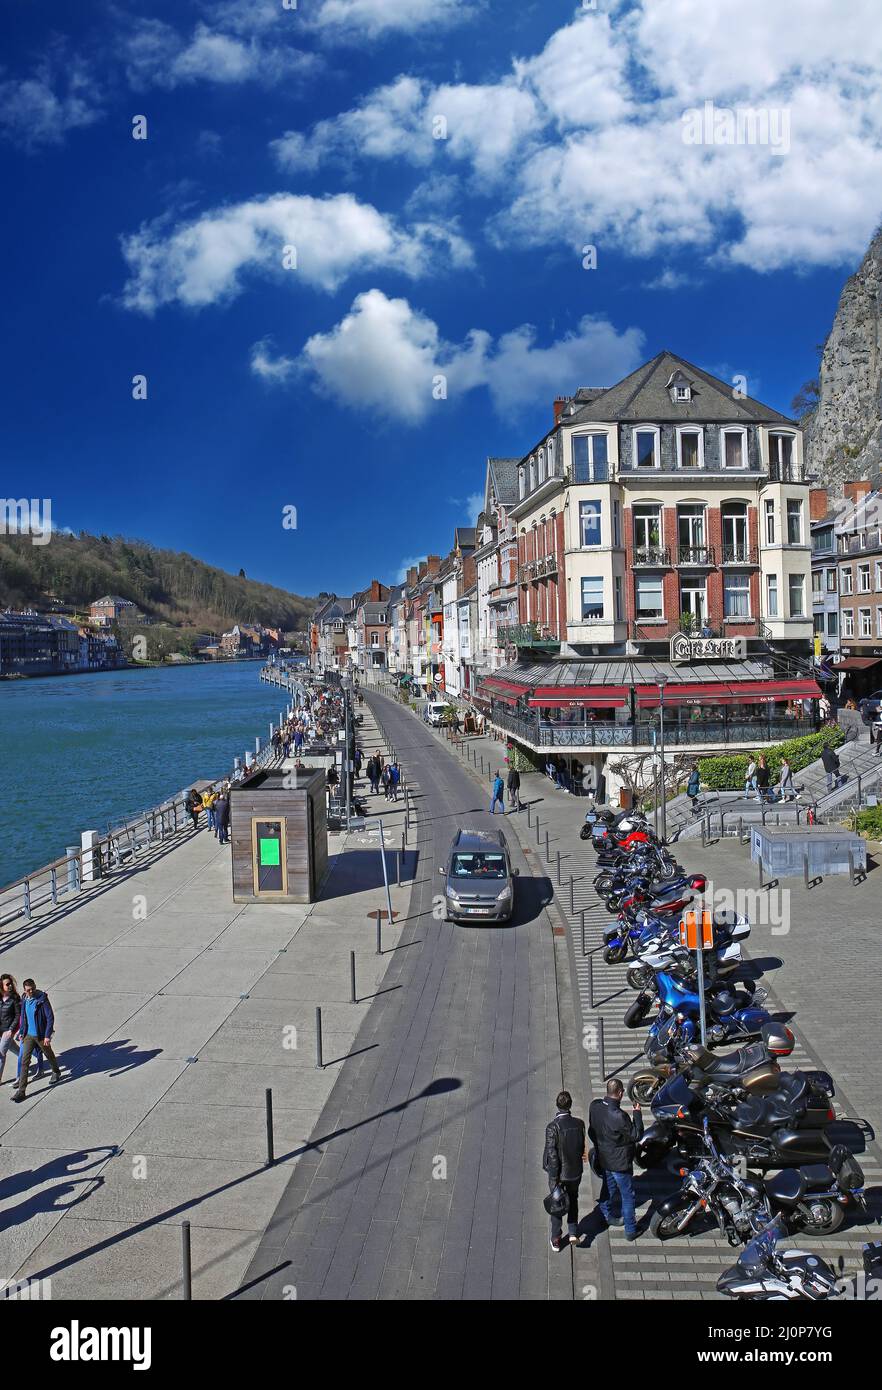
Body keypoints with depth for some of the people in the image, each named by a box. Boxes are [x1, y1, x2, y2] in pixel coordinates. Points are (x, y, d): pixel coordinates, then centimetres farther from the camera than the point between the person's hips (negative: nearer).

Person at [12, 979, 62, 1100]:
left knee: (49, 1055, 18)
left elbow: (50, 1018, -18)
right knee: (24, 1062, -2)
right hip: (29, 1036, 4)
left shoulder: (42, 1000, -19)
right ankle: (21, 1091, -1)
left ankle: (56, 1073, 48)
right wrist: (21, 1032, 12)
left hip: (41, 1036, -4)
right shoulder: (25, 1001, -1)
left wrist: (48, 1036, -21)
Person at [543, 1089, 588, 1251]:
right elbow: (582, 1148, 0)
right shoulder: (579, 1124, -13)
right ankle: (573, 1233, 25)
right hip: (575, 1171, 3)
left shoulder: (552, 1127, -25)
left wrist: (554, 1181, -15)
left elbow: (552, 1155, -23)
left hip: (559, 1173, -3)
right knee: (573, 1200, 27)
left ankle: (556, 1240, 28)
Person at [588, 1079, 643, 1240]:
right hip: (620, 1162, -7)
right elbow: (636, 1135, -22)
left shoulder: (595, 1106, -11)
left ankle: (605, 1215, 46)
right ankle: (630, 1231, 22)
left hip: (603, 1159, 7)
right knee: (628, 1196, 11)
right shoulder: (618, 1116, -34)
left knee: (608, 1187, 28)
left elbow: (591, 1131, 4)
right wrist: (637, 1113, -14)